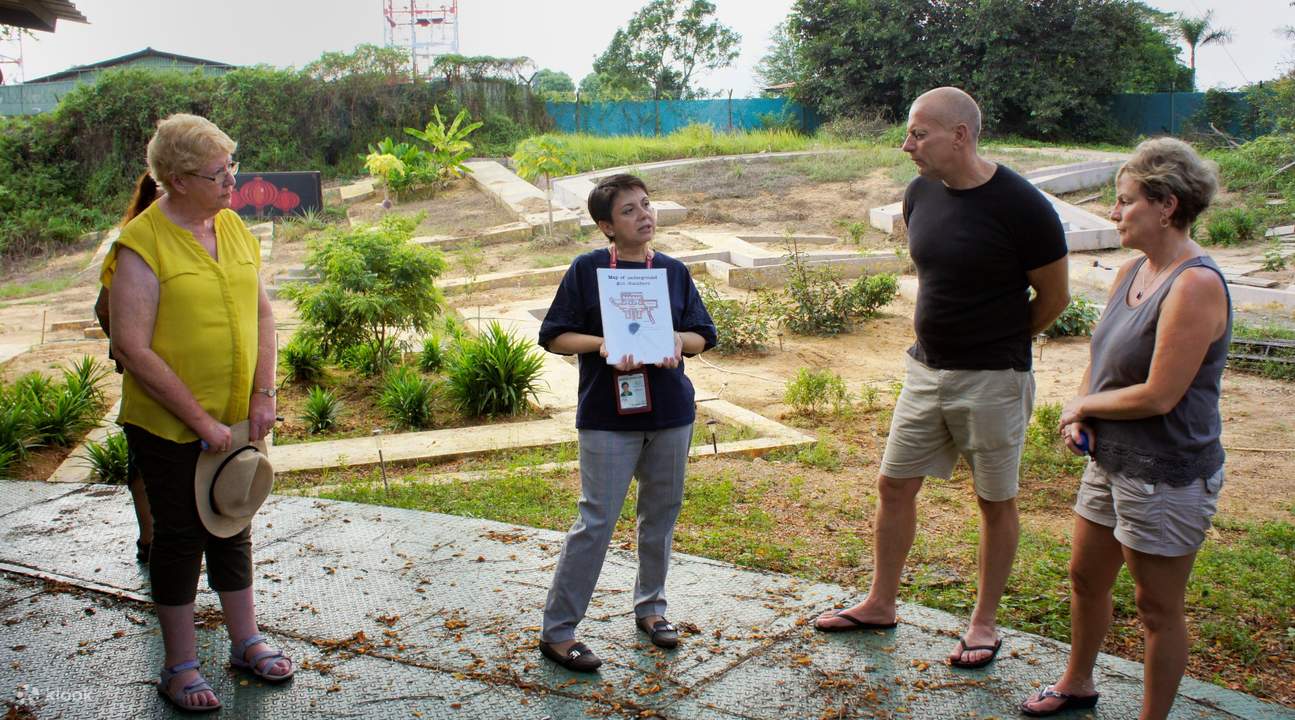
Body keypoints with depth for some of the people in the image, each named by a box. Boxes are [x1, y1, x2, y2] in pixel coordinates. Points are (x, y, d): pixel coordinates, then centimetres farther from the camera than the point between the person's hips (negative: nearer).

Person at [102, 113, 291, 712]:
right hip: (169, 426, -5)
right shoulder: (141, 245, -16)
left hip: (236, 417, 6)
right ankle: (180, 666, 25)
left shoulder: (233, 226, 3)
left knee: (232, 528, 17)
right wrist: (200, 419, -20)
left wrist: (263, 394, -3)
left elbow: (261, 312, 7)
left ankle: (245, 641, 34)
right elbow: (133, 350, -19)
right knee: (180, 536, 8)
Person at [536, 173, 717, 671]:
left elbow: (703, 336, 11)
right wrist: (600, 344, -18)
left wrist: (678, 340, -11)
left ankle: (650, 607, 33)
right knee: (597, 520, -5)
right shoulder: (587, 269, -3)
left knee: (661, 514, 13)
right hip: (608, 416, -4)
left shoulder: (674, 271, 7)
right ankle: (557, 631, 6)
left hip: (671, 412, 4)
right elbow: (554, 336, -2)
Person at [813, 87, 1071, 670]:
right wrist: (946, 333, 13)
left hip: (991, 380, -6)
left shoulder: (1020, 205, -17)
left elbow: (1055, 296, -6)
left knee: (995, 502, 9)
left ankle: (985, 622, 25)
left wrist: (996, 344, 5)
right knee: (894, 486, 11)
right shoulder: (920, 194, 1)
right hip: (926, 370, 6)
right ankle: (880, 605, 28)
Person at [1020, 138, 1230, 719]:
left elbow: (1159, 395, -25)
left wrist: (1083, 405, -9)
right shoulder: (1132, 272, 4)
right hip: (1111, 461, 9)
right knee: (1086, 579, 22)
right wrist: (1078, 416, -3)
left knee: (1157, 607, 9)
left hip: (1166, 475, -9)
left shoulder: (1196, 285, -23)